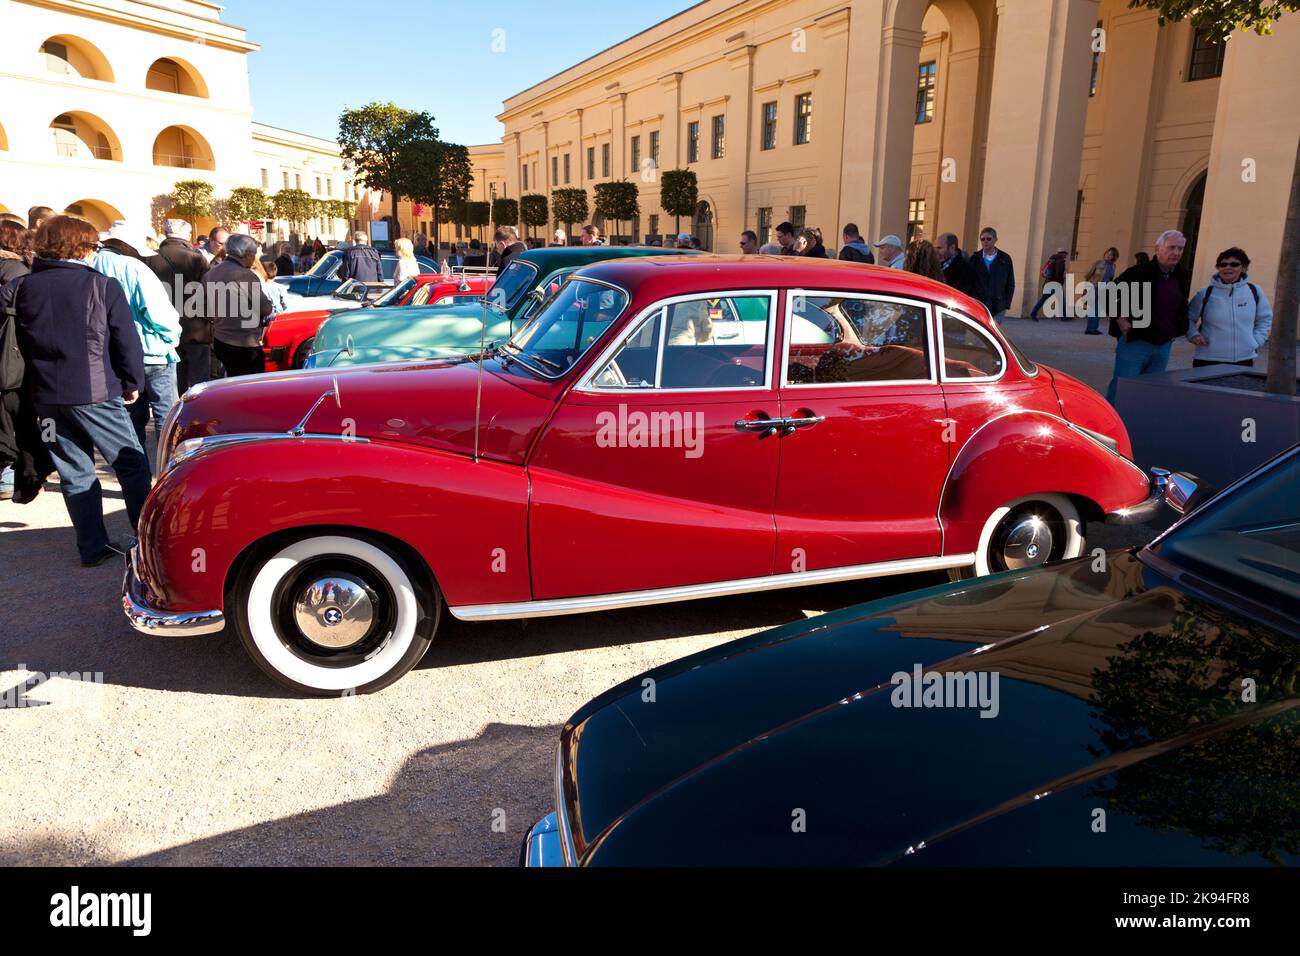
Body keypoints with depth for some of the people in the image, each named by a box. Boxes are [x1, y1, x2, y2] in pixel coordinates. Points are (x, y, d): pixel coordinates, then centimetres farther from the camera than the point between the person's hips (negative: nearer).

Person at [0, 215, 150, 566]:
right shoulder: (103, 286, -7)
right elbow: (126, 341, -6)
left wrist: (43, 372, 20)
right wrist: (133, 382, 3)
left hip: (46, 395, 5)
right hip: (95, 392, -4)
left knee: (74, 473, 11)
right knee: (132, 465, 4)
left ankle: (92, 547, 13)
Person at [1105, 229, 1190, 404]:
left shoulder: (1183, 277, 9)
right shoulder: (1138, 273, -10)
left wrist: (1177, 329, 15)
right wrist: (1121, 321, -10)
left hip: (1164, 346, 6)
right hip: (1135, 342, -6)